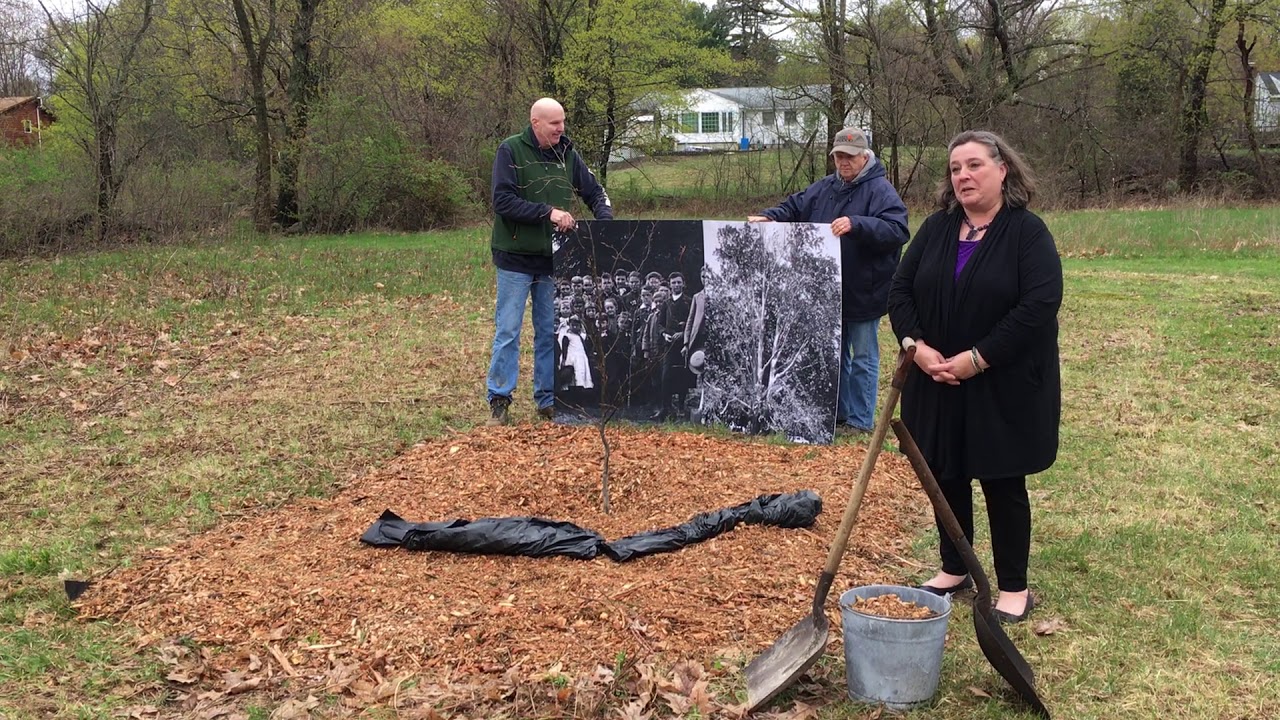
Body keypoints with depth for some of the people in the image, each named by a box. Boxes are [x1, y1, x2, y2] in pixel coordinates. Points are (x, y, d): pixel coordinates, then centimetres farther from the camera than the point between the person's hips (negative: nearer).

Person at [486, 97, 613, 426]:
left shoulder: (566, 153, 5)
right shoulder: (511, 151, -8)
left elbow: (594, 191, 10)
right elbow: (503, 201, -17)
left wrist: (605, 219, -9)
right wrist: (547, 212, -22)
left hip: (554, 259, 4)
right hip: (515, 258, -4)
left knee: (551, 332, 9)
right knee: (508, 331, 1)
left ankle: (548, 398, 19)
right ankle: (499, 399, 10)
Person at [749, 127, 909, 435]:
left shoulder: (880, 190, -14)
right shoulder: (824, 188, 8)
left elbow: (897, 230, -26)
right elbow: (793, 208, 13)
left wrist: (855, 224, -37)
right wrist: (768, 217, -7)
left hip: (863, 293, -7)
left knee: (863, 358, 5)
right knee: (835, 354, 17)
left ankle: (860, 421, 15)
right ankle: (838, 414, 31)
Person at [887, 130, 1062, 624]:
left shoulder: (1028, 232, -9)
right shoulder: (935, 229, 6)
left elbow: (1039, 306, -19)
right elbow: (901, 290, 6)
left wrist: (977, 359, -21)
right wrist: (916, 345, -11)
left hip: (1003, 388, -5)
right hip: (938, 383, 5)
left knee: (1003, 485, 4)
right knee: (946, 477, 14)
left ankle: (1014, 588, 19)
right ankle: (954, 569, 32)